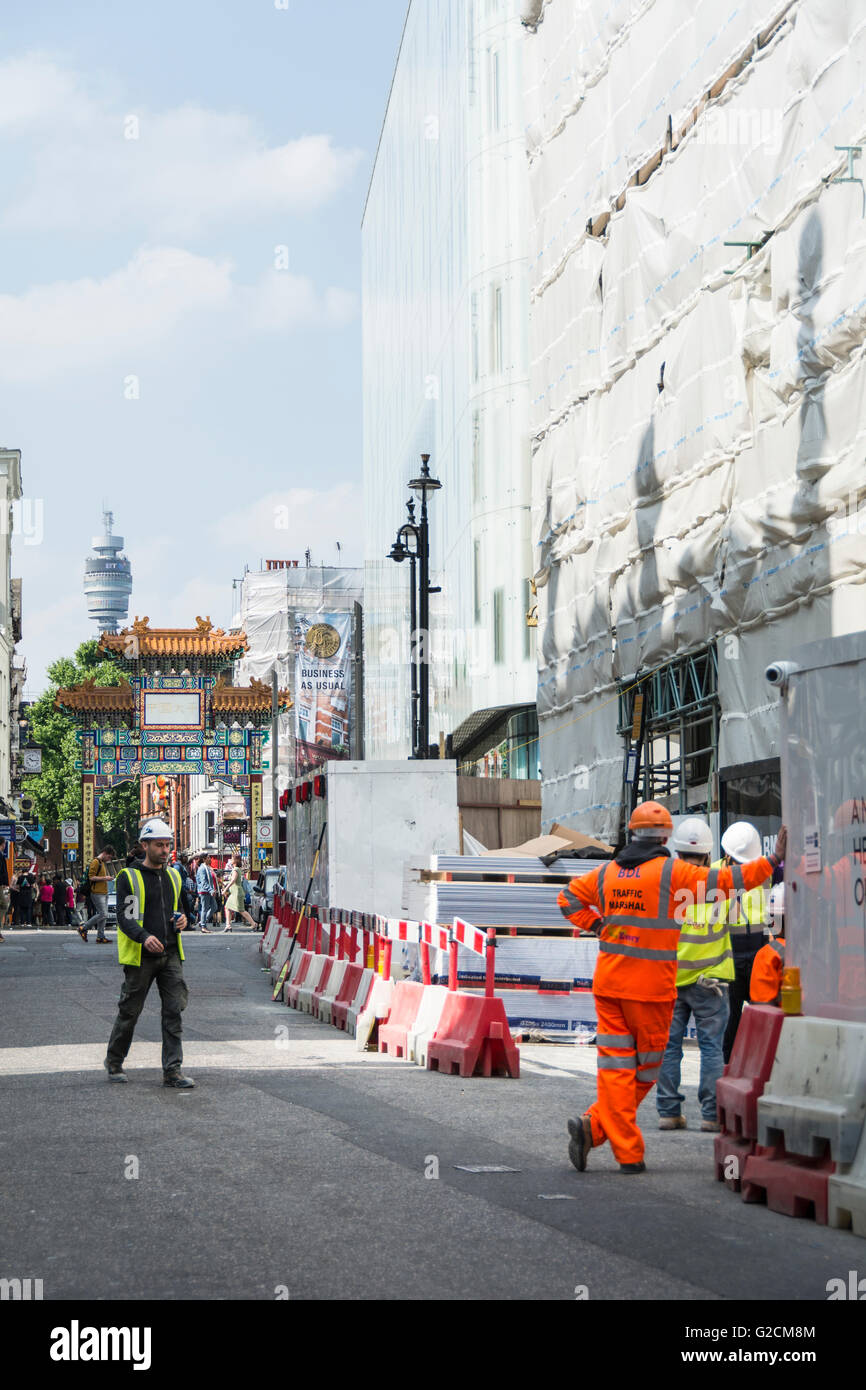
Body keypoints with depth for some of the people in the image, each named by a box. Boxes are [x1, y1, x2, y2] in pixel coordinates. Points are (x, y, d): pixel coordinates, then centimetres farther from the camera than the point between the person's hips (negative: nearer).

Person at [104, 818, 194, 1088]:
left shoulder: (173, 876, 14)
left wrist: (182, 920, 3)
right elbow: (125, 917, -11)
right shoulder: (129, 877, -5)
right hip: (140, 956, -4)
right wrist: (145, 937, -28)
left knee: (175, 1010, -4)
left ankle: (172, 1070, -3)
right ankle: (114, 1061, 25)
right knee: (129, 1012, 5)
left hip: (170, 954, 5)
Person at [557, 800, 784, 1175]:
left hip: (608, 982, 5)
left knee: (615, 1065, 4)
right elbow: (724, 881, -9)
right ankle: (596, 1126, -3)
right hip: (650, 987, -5)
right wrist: (772, 862, -3)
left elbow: (569, 898, 18)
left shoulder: (607, 873, 8)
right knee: (646, 1069, 9)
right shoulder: (671, 872, -8)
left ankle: (627, 1153, -4)